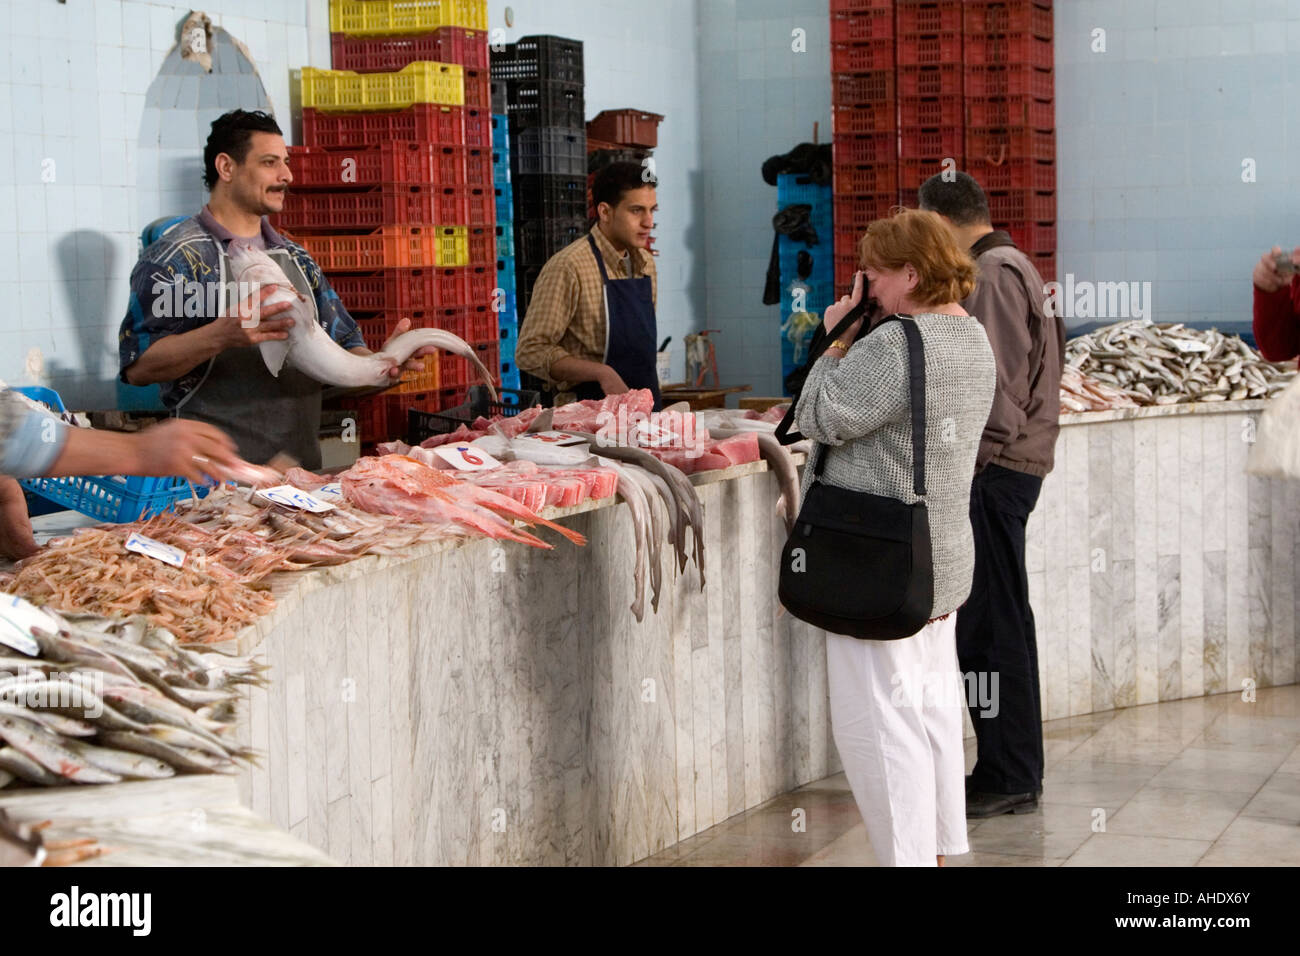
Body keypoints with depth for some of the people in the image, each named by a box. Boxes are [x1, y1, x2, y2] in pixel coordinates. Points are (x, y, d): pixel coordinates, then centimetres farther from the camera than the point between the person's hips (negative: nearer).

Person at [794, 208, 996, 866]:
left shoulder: (898, 344, -21)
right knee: (931, 708, 17)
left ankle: (909, 857, -1)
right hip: (941, 559, 10)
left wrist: (837, 342, -7)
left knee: (878, 720, -4)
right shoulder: (973, 339, 11)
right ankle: (937, 847, 27)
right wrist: (857, 339, 7)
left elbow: (819, 416, -19)